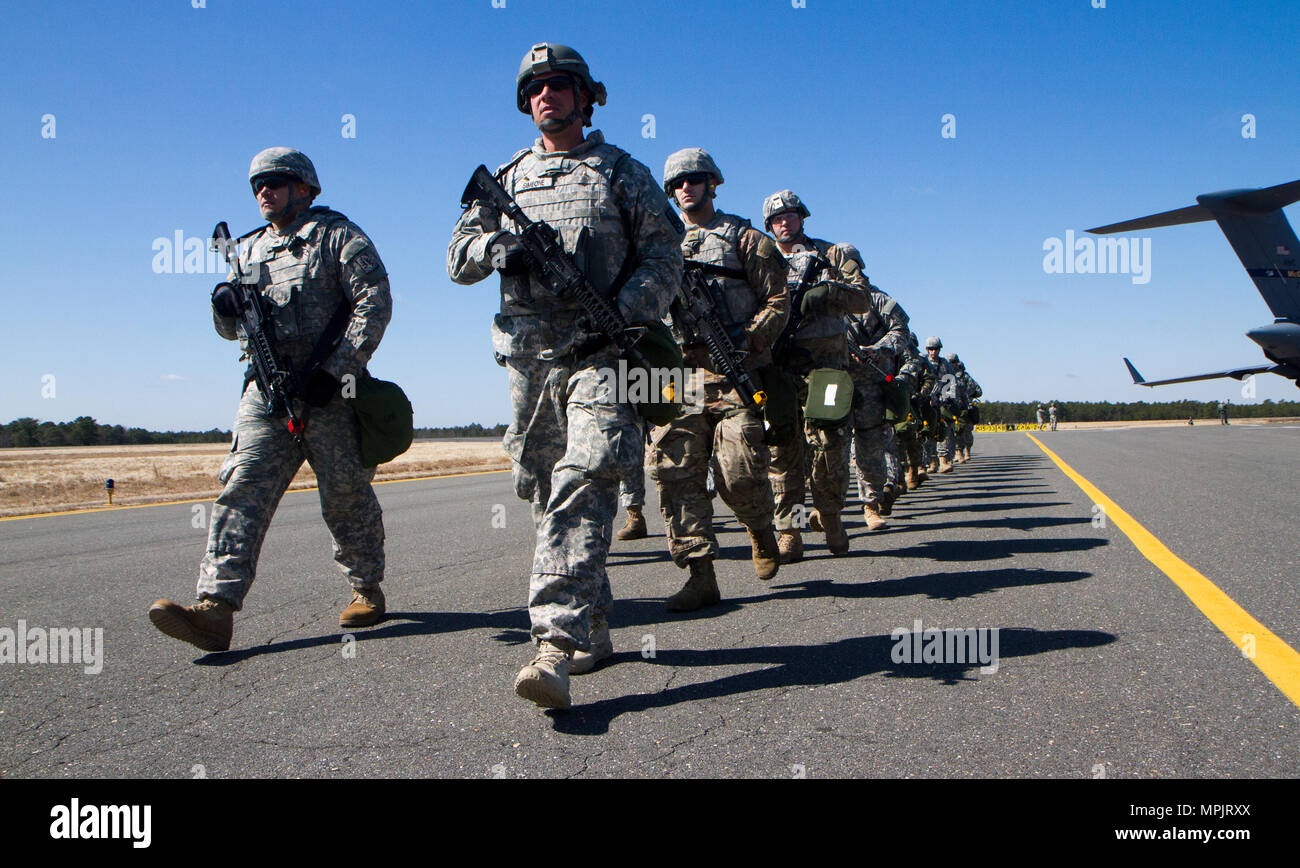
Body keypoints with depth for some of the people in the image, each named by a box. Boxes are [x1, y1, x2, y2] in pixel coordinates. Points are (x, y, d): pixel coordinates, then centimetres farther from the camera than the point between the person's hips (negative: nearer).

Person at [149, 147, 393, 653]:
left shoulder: (336, 234, 4)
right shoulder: (250, 250, 23)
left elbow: (375, 300, -8)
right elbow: (232, 329, 26)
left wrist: (338, 365, -17)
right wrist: (225, 308, 0)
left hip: (327, 391, -4)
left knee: (346, 494, 1)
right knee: (244, 485, -11)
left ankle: (367, 589, 20)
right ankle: (216, 609, -19)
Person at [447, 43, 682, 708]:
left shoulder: (623, 172, 12)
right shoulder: (507, 178, 21)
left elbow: (664, 253, 4)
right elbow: (458, 257, 16)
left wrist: (622, 310, -14)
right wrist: (499, 245, -8)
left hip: (601, 353, -4)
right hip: (529, 358, 4)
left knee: (584, 485, -20)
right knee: (544, 493, 5)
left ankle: (557, 645, -26)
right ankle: (591, 630, 18)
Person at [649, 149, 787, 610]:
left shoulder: (743, 237, 9)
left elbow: (778, 300, 2)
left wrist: (746, 344, -12)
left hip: (733, 373, -4)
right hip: (678, 373, 4)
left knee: (740, 474, -10)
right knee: (675, 470, -6)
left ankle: (762, 530, 23)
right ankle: (701, 575, -2)